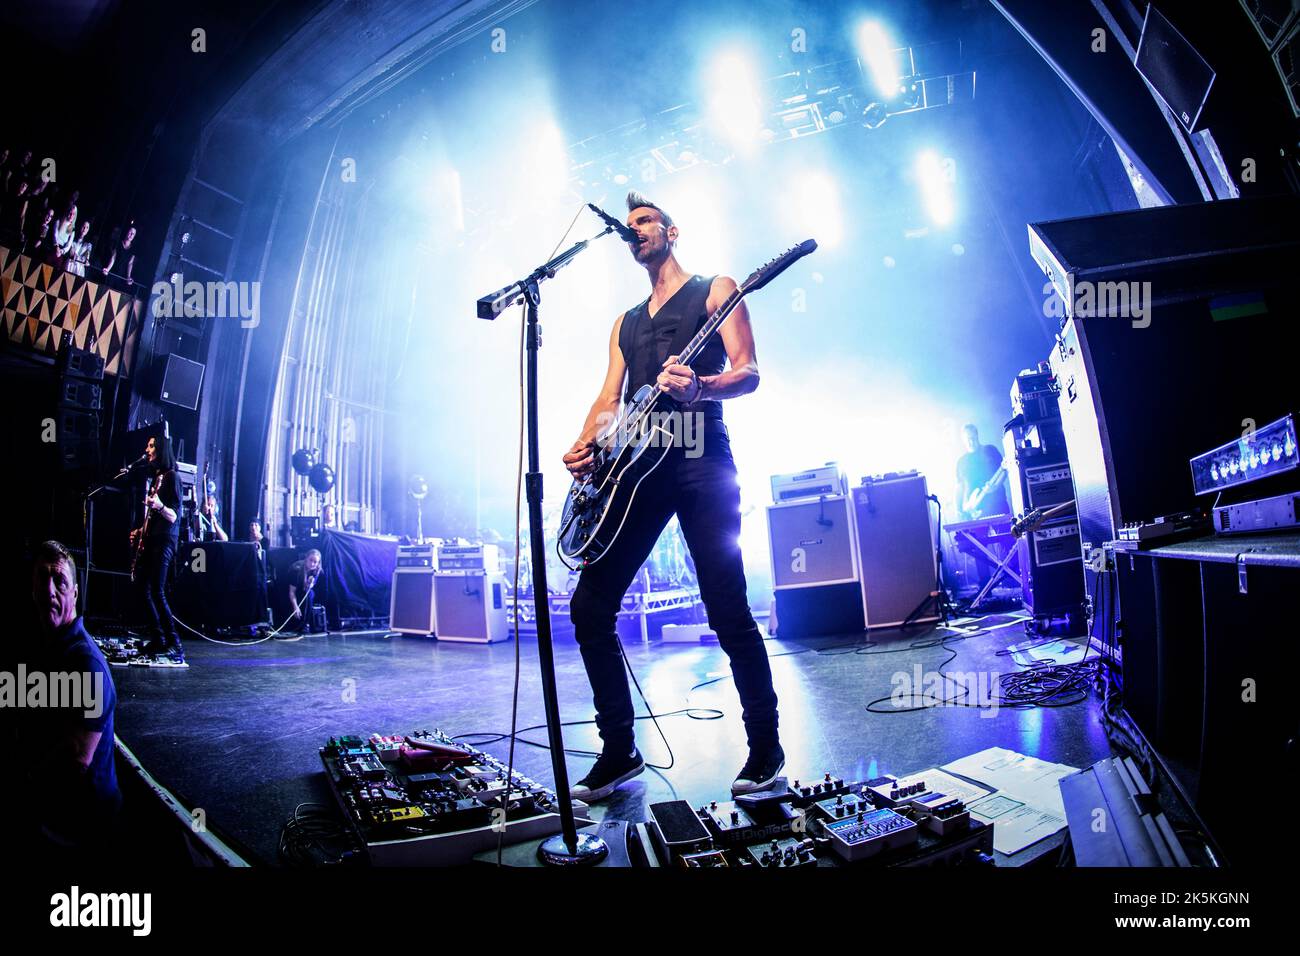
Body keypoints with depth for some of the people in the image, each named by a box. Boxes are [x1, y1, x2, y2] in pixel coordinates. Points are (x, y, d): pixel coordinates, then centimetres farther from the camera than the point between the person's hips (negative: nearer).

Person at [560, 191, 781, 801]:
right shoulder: (626, 322, 27)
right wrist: (584, 447, -2)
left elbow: (748, 373, -2)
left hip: (699, 459, -6)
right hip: (638, 464, 6)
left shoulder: (714, 290, 10)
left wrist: (699, 388, -23)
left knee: (727, 612, -8)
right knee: (590, 606, -1)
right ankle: (620, 750, 11)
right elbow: (609, 398, 18)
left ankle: (765, 750, 9)